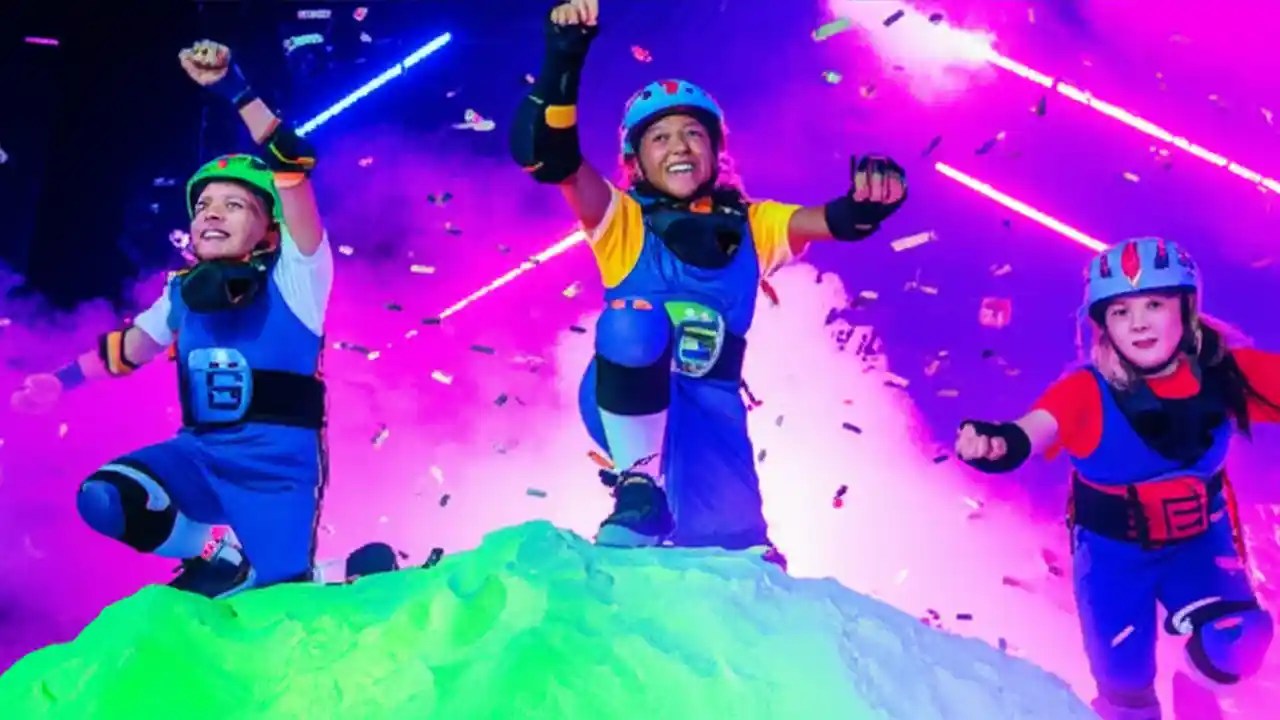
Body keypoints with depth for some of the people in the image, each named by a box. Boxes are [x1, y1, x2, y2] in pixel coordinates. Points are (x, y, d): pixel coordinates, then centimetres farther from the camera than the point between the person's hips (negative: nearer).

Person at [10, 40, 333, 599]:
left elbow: (293, 170, -20)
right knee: (103, 497, -23)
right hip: (199, 457, 4)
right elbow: (129, 347, 29)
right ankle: (219, 556, -1)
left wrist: (236, 92, -28)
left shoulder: (292, 276, -6)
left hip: (276, 465, -4)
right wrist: (62, 379, 28)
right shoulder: (183, 291, 11)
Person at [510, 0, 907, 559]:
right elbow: (549, 158, -16)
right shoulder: (623, 223, 1)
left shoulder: (751, 226, 8)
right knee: (634, 321, -33)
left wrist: (872, 195, -31)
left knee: (733, 546, -8)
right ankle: (640, 495, -18)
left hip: (709, 408, 3)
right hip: (627, 402, -3)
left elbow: (842, 220, -6)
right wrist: (563, 61, -31)